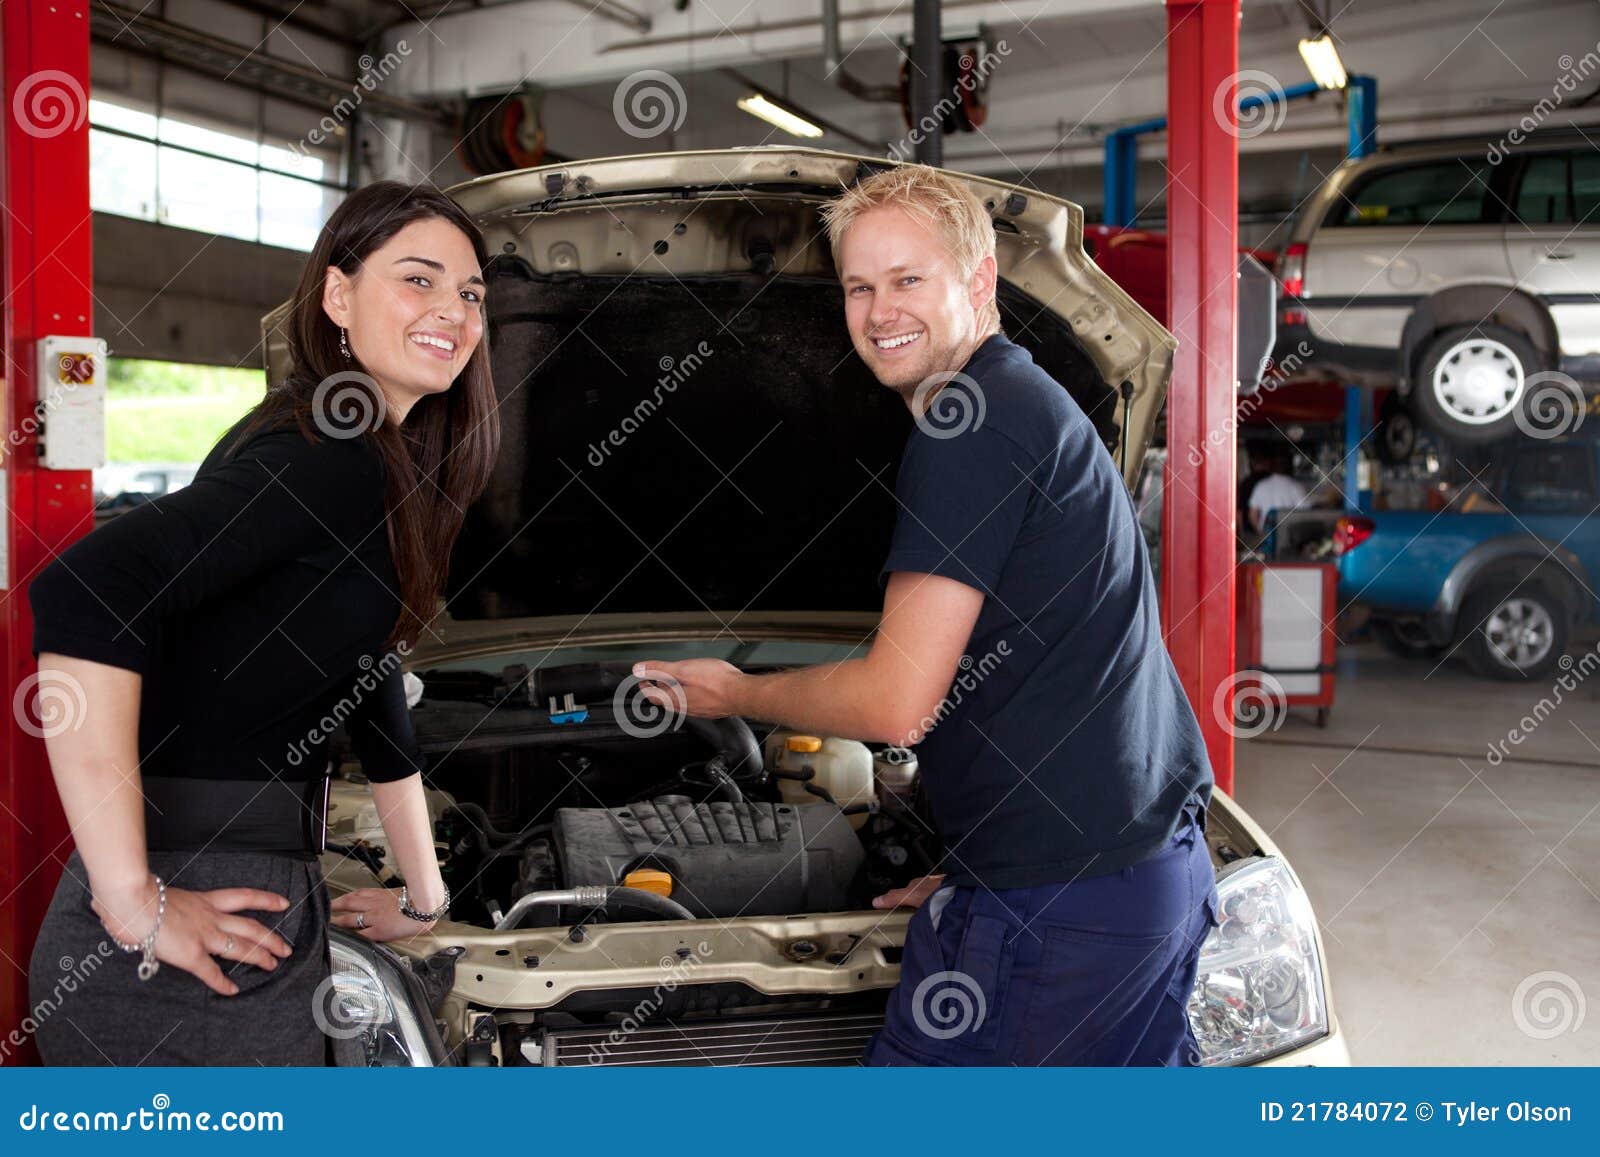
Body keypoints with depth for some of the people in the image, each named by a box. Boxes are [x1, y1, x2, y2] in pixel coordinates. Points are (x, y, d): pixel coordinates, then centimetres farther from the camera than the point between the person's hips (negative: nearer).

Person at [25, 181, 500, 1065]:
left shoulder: (386, 464, 14)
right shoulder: (334, 459, -17)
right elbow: (83, 593, -30)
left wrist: (425, 892, 27)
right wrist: (132, 902, -27)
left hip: (259, 887, 9)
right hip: (198, 939, -9)